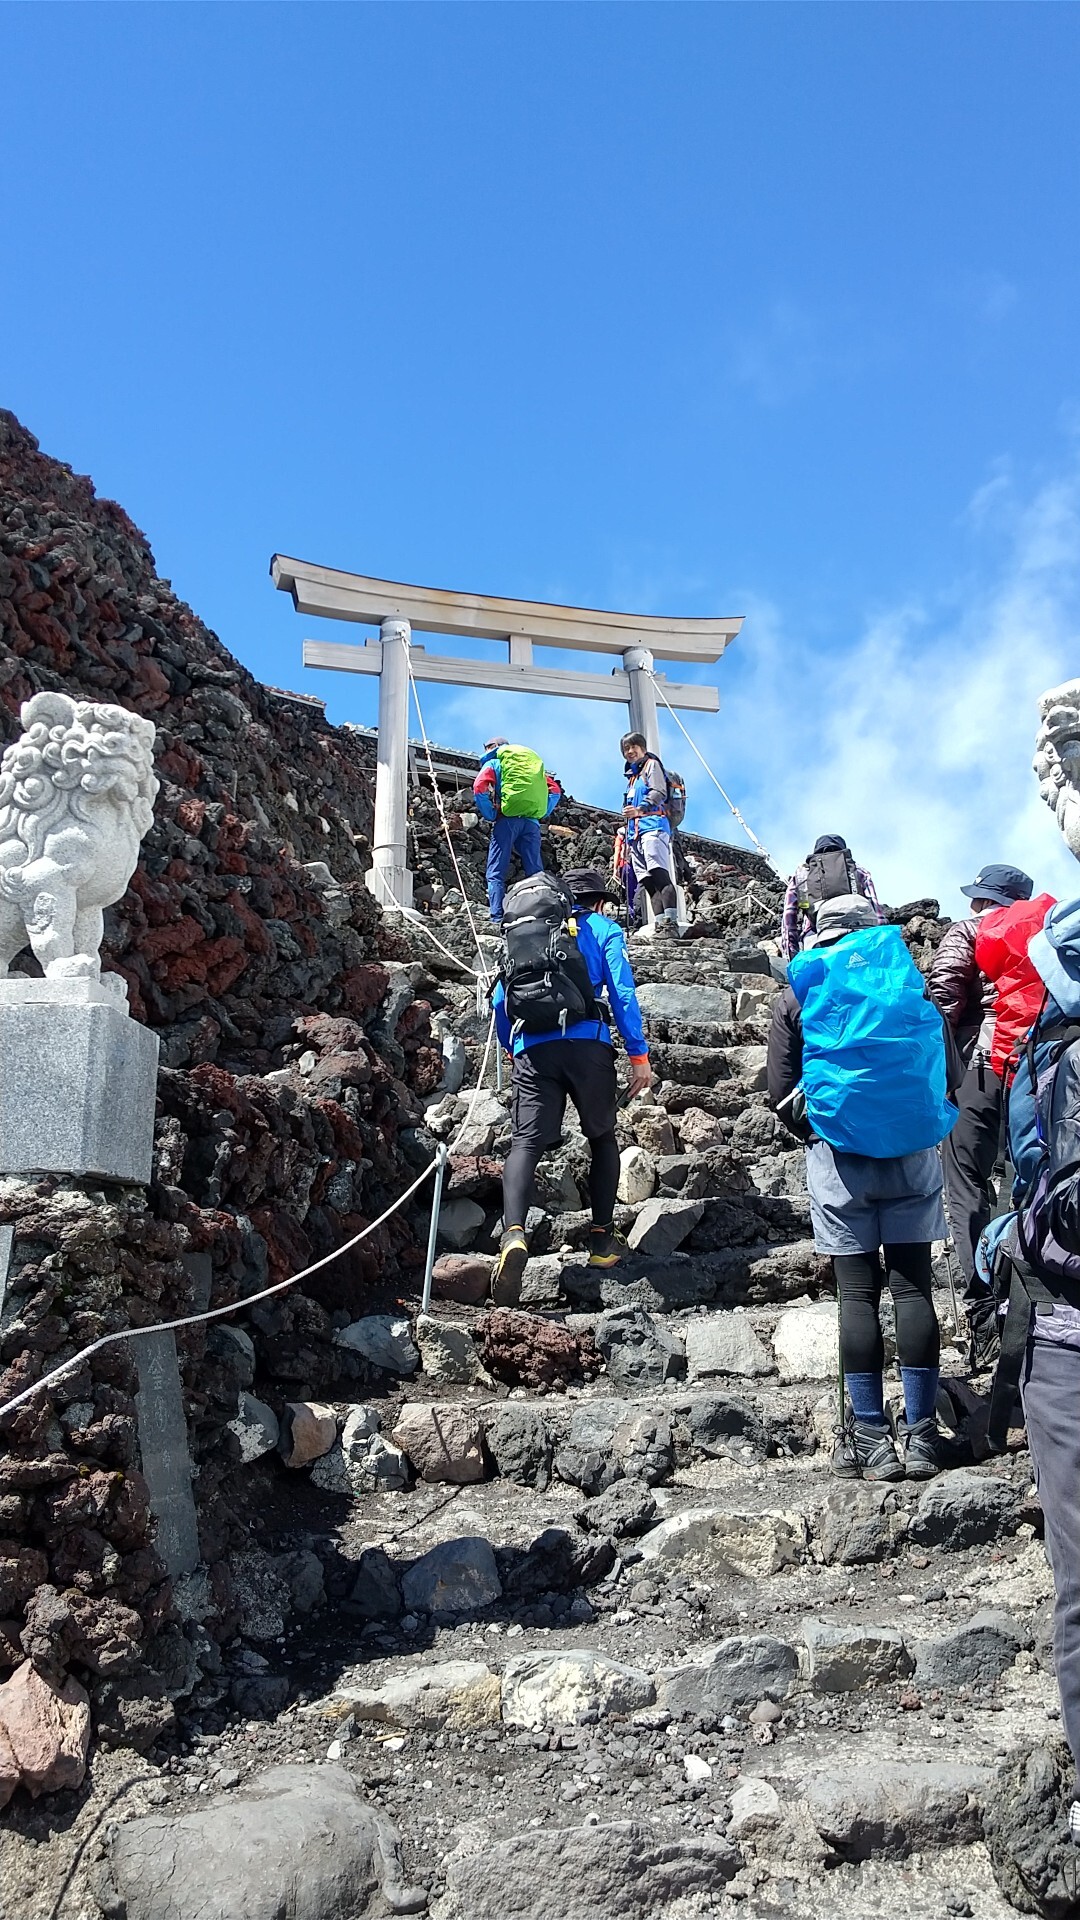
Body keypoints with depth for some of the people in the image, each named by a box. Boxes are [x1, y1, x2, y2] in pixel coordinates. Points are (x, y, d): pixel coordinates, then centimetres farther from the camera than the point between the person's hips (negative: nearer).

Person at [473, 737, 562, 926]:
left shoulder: (494, 763, 11)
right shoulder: (535, 762, 26)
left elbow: (479, 788, -7)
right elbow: (555, 790, 18)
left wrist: (490, 815, 0)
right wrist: (542, 814, 15)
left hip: (508, 819, -4)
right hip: (532, 822, 4)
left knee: (496, 873, -4)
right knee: (535, 872, 6)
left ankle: (497, 920, -15)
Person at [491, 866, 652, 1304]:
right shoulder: (602, 929, 15)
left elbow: (500, 1000, 23)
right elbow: (622, 991, 2)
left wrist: (513, 1051, 35)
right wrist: (639, 1055, 2)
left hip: (533, 1050, 2)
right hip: (588, 1045, -2)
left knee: (525, 1144, -8)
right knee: (602, 1138, 18)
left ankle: (513, 1232, -32)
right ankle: (602, 1238, 14)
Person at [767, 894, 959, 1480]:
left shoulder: (796, 996, 3)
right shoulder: (906, 980, 7)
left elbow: (781, 1091, 2)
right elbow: (945, 1069, 11)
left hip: (839, 1151, -1)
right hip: (913, 1148, 1)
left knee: (857, 1292, 2)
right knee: (913, 1286, 4)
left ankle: (871, 1439, 3)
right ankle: (921, 1435, 5)